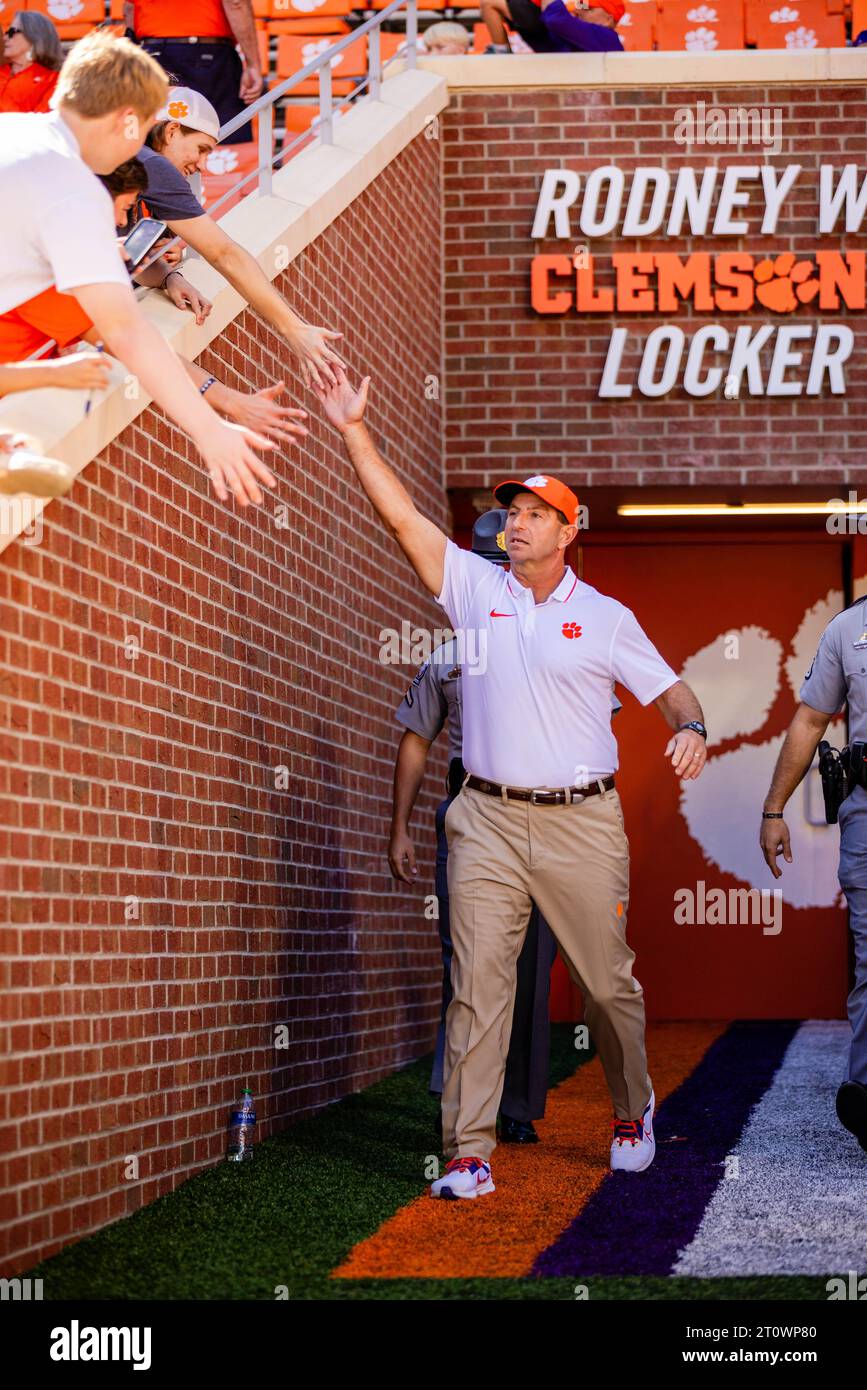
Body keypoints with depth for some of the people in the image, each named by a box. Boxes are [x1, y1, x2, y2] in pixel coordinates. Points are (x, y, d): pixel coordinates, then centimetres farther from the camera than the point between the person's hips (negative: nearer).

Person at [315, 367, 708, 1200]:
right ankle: (468, 1153, -4)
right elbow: (401, 517, 1)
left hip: (580, 822, 0)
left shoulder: (605, 617, 6)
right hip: (488, 820, 1)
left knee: (608, 981, 8)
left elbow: (668, 689, 9)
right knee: (478, 982, -6)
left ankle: (632, 1114, 32)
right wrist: (353, 431, -7)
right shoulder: (474, 587, 7)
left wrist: (690, 728, -14)